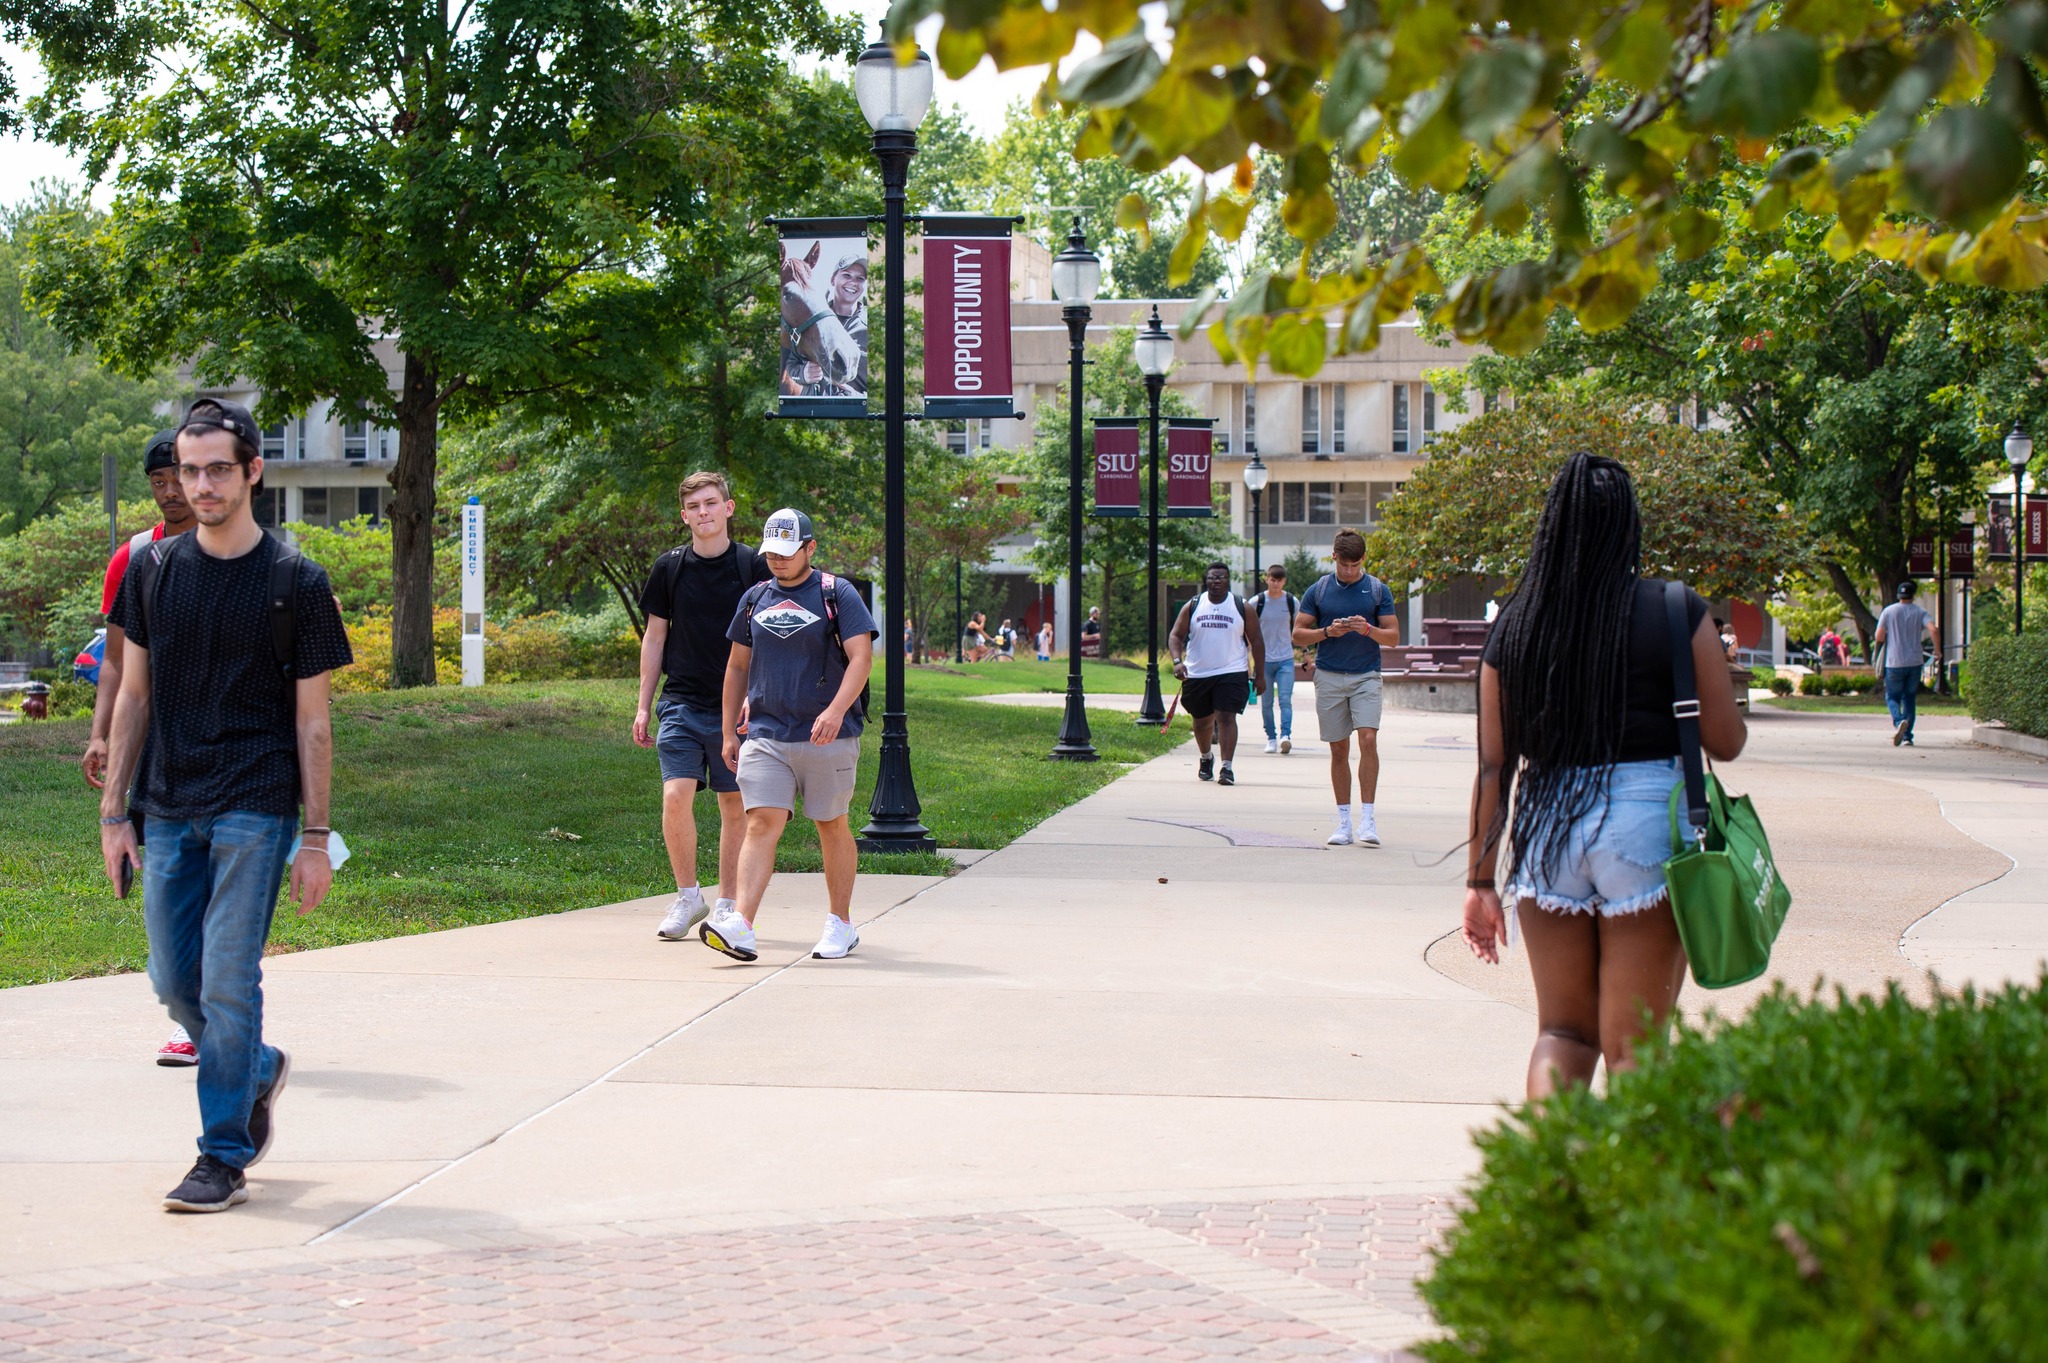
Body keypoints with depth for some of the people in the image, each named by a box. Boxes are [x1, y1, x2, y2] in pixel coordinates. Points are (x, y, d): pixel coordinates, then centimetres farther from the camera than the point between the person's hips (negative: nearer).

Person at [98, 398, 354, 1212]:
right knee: (174, 981, 7)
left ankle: (224, 1158, 3)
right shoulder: (154, 571, 6)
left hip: (254, 810, -4)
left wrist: (316, 839, -4)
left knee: (229, 984, -6)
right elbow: (134, 696, 11)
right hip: (169, 808, 4)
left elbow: (311, 721, -2)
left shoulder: (295, 582, -4)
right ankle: (259, 1070, 34)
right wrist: (113, 812, 7)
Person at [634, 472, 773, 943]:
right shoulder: (669, 567, 5)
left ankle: (727, 905, 15)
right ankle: (687, 896, 4)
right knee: (676, 796, -13)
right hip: (682, 704, 1)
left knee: (735, 807, 3)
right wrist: (644, 705, 9)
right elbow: (655, 638, 12)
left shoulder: (753, 566, 0)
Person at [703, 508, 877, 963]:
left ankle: (841, 924, 20)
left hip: (827, 737, -3)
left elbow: (861, 657, -11)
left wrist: (835, 711, -25)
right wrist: (728, 731, 18)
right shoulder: (755, 599, 14)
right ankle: (740, 926, -21)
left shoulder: (837, 594, -1)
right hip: (766, 735, 3)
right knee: (762, 823, -10)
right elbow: (738, 666, 22)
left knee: (832, 825, 6)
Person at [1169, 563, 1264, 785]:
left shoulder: (1242, 607, 3)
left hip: (1232, 673, -2)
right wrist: (1177, 661, -15)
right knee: (1201, 721, 14)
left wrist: (1259, 675, 2)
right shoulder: (1192, 606, 5)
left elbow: (1256, 641, 6)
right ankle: (1205, 758, 41)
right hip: (1196, 674, 2)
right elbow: (1175, 635, 3)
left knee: (1226, 717, -16)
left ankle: (1226, 767, -17)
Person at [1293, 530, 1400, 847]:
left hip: (1366, 676, -1)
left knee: (1368, 740, -16)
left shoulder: (1378, 590, 4)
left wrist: (1368, 629, -15)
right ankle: (1344, 821, 10)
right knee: (1339, 749, 4)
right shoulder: (1318, 590, 6)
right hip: (1328, 677, 1)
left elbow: (1393, 635, 5)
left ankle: (1368, 817, -12)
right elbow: (1298, 634, 6)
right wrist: (1328, 632, -12)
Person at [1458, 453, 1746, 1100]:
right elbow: (1725, 742, -2)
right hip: (1647, 827, -3)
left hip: (1546, 829, 3)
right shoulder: (1678, 613, -4)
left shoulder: (1515, 626, 4)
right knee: (1634, 1047, 6)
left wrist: (1481, 881, 11)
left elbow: (1494, 767, 5)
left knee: (1563, 1030, 15)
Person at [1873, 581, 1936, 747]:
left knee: (1892, 697, 8)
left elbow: (1878, 638, -4)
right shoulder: (1920, 613, 2)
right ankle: (1907, 736, 7)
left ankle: (1899, 721, -22)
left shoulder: (1888, 611, 0)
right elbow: (1933, 630, -14)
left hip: (1894, 663, -2)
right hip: (1915, 662, 2)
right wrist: (1937, 650, 0)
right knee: (1910, 699, 12)